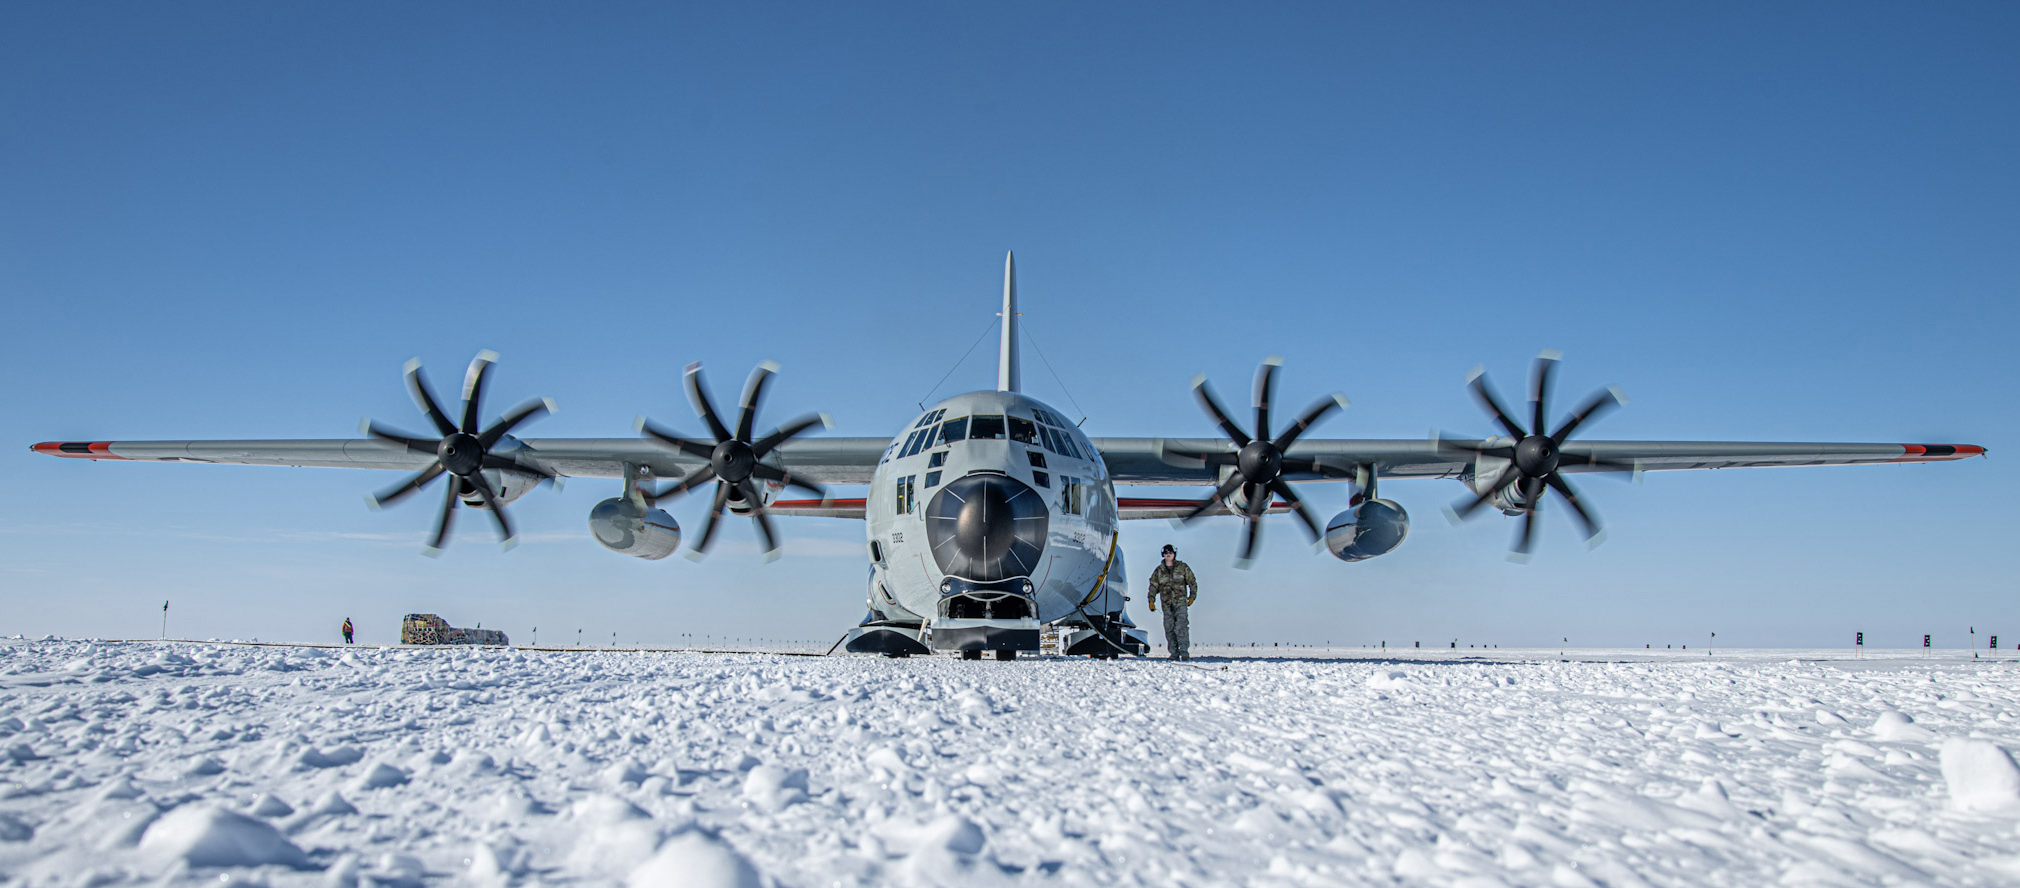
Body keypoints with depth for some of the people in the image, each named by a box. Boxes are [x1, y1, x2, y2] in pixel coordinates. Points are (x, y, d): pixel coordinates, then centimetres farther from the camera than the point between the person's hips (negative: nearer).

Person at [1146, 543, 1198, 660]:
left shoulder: (1182, 567, 7)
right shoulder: (1159, 570, 11)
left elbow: (1192, 583, 12)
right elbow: (1153, 586, 10)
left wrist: (1192, 597, 6)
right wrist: (1151, 600, -1)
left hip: (1180, 603, -3)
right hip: (1167, 605, 3)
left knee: (1181, 627, -15)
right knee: (1169, 629, 1)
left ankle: (1184, 652, -15)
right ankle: (1174, 654, 8)